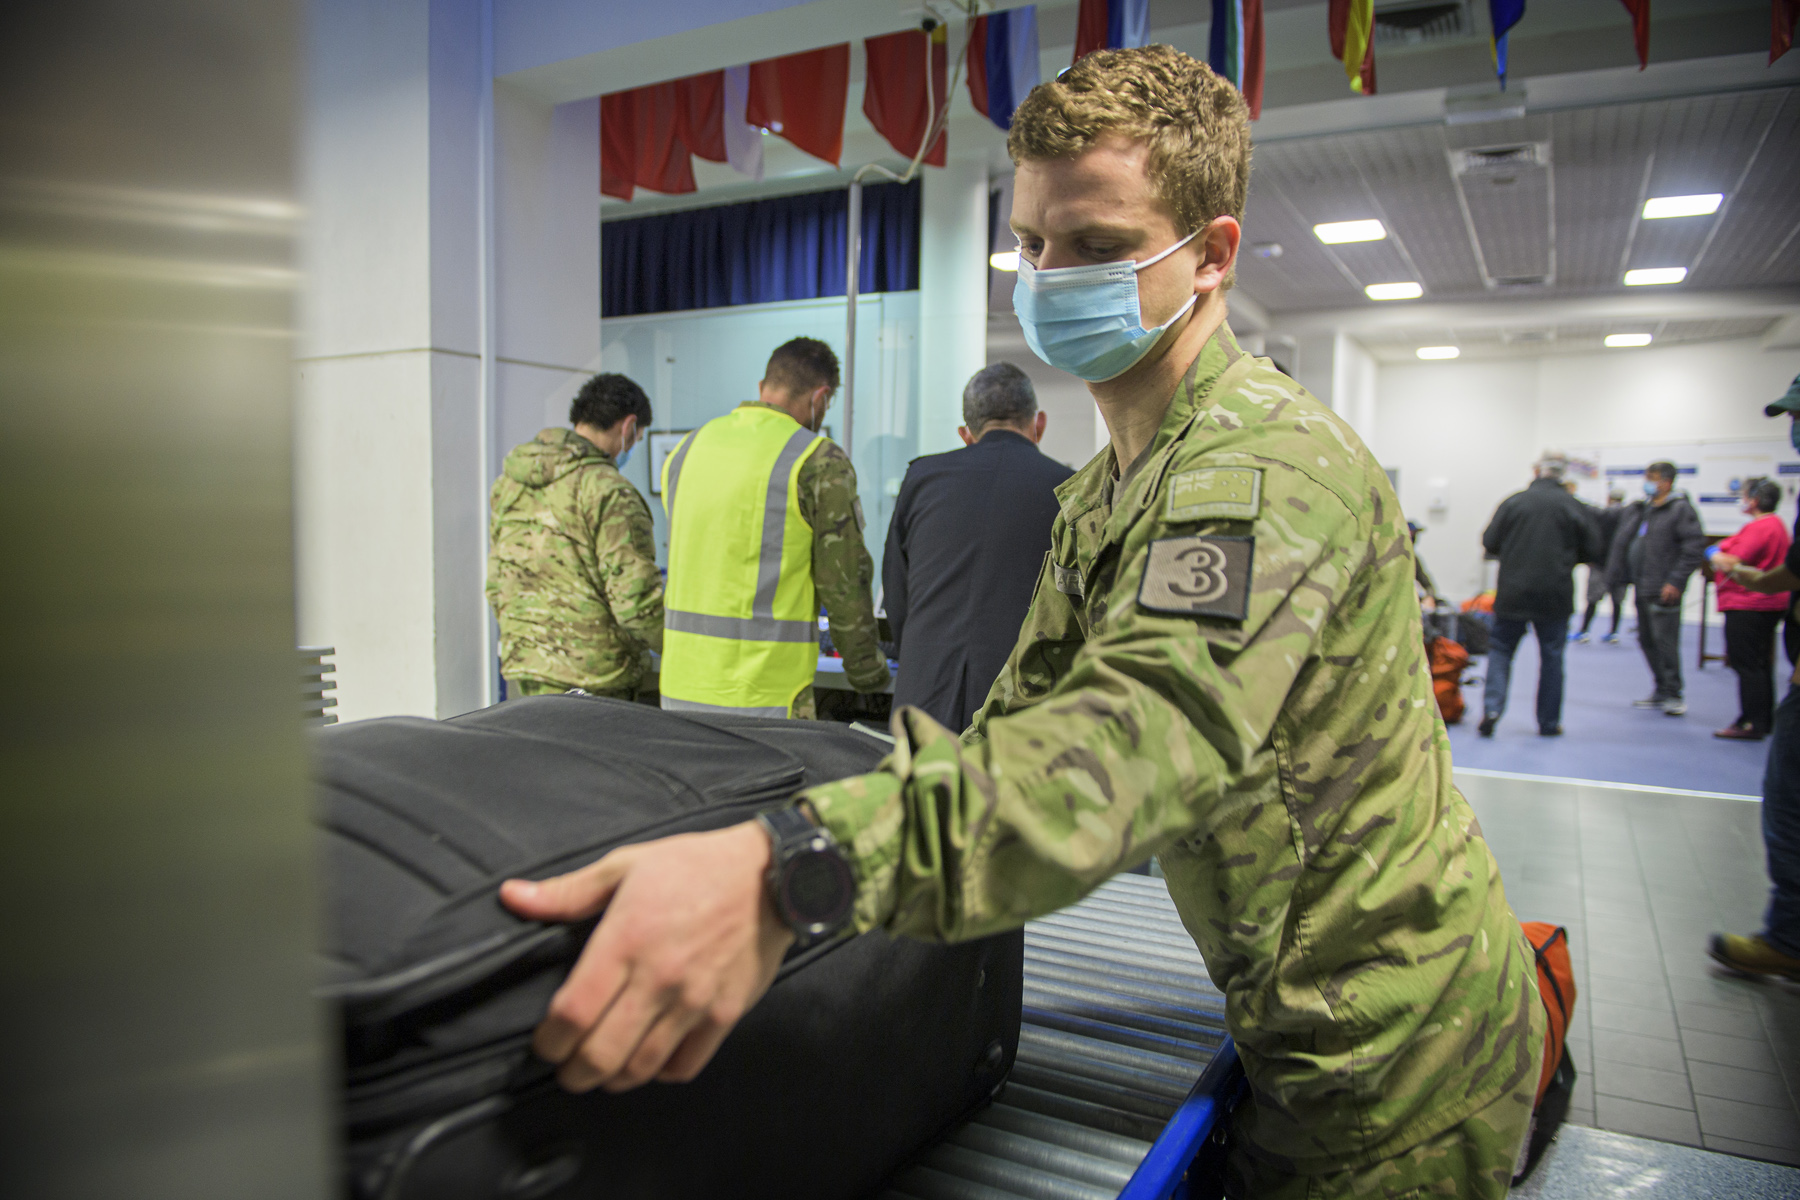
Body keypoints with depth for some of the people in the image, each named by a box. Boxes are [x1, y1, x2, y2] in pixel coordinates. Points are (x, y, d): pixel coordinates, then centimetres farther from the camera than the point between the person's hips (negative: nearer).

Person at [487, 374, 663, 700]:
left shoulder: (509, 483, 9)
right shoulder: (610, 493, -16)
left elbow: (498, 586, 15)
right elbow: (638, 603, -19)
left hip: (523, 673, 8)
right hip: (597, 682, -7)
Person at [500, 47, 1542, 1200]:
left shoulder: (1268, 460, -24)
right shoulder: (1101, 494, 8)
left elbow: (1147, 736, -42)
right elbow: (1027, 712, 6)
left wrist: (795, 868, -54)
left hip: (1396, 1056, -8)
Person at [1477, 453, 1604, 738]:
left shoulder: (1513, 501, -3)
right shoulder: (1574, 506, -2)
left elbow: (1489, 542, -1)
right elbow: (1592, 550, 3)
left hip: (1513, 593, 0)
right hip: (1555, 596, 0)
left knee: (1501, 649, 10)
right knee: (1551, 656, 10)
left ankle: (1492, 706, -7)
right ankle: (1549, 722, 16)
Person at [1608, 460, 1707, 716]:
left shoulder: (1681, 510, -8)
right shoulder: (1637, 510, 14)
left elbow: (1695, 547, -14)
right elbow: (1621, 542, 20)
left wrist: (1676, 580, -18)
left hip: (1664, 591, -8)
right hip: (1642, 589, 8)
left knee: (1665, 641, -7)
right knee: (1647, 640, 13)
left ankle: (1674, 694, 2)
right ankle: (1661, 690, 24)